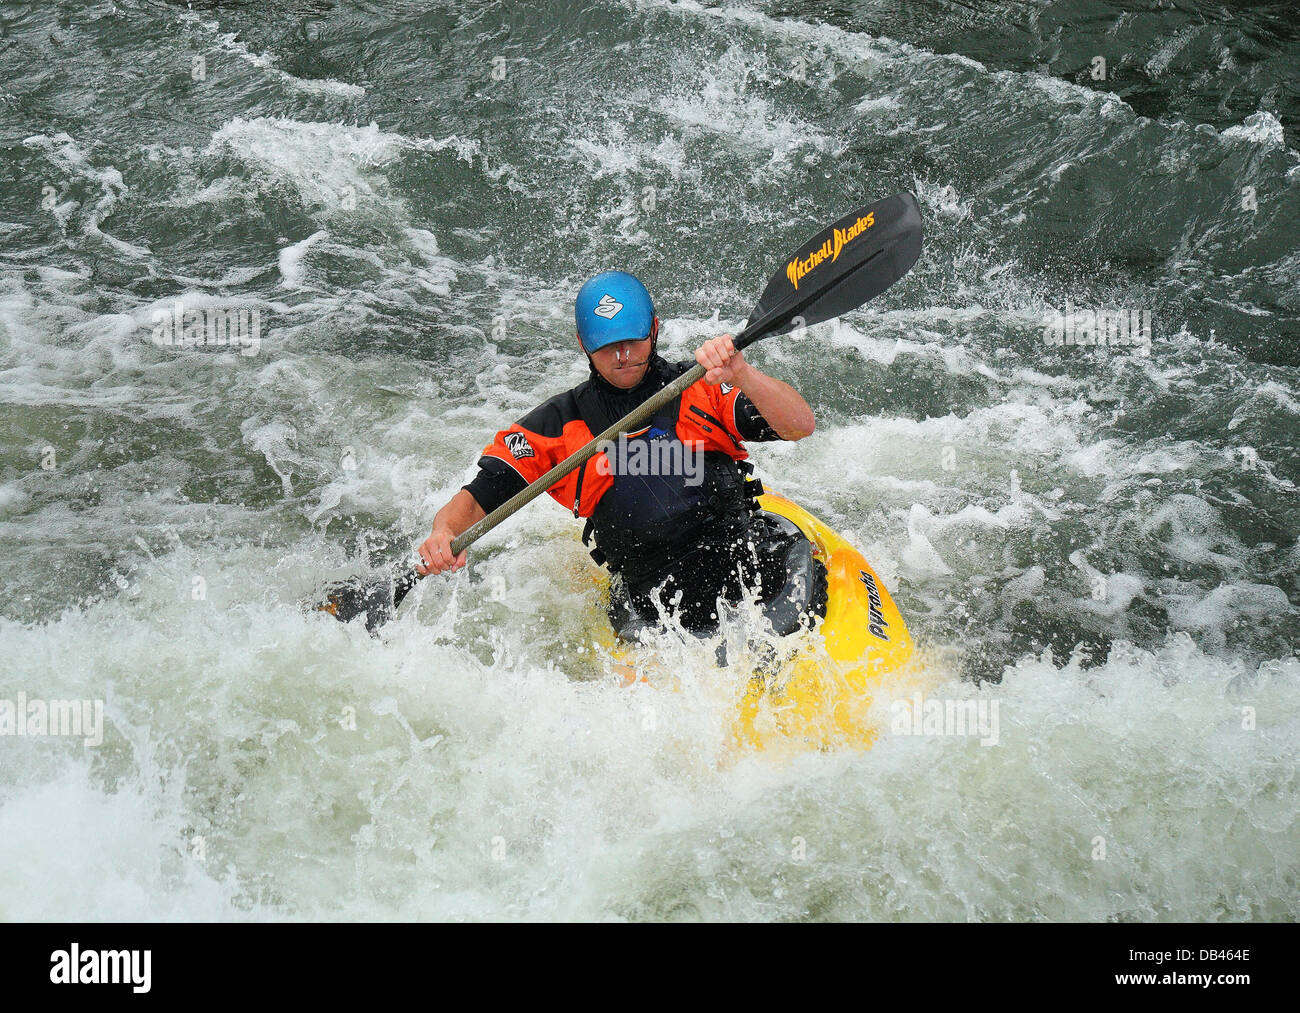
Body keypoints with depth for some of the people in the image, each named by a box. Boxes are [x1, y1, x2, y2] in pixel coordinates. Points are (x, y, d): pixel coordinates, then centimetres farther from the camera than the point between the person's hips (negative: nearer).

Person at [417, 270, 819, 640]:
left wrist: (741, 374, -23)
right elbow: (477, 498, 6)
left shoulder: (702, 389, 7)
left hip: (748, 552, 1)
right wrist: (444, 532, -16)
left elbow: (800, 426, -5)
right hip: (654, 590, -1)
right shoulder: (559, 424, 9)